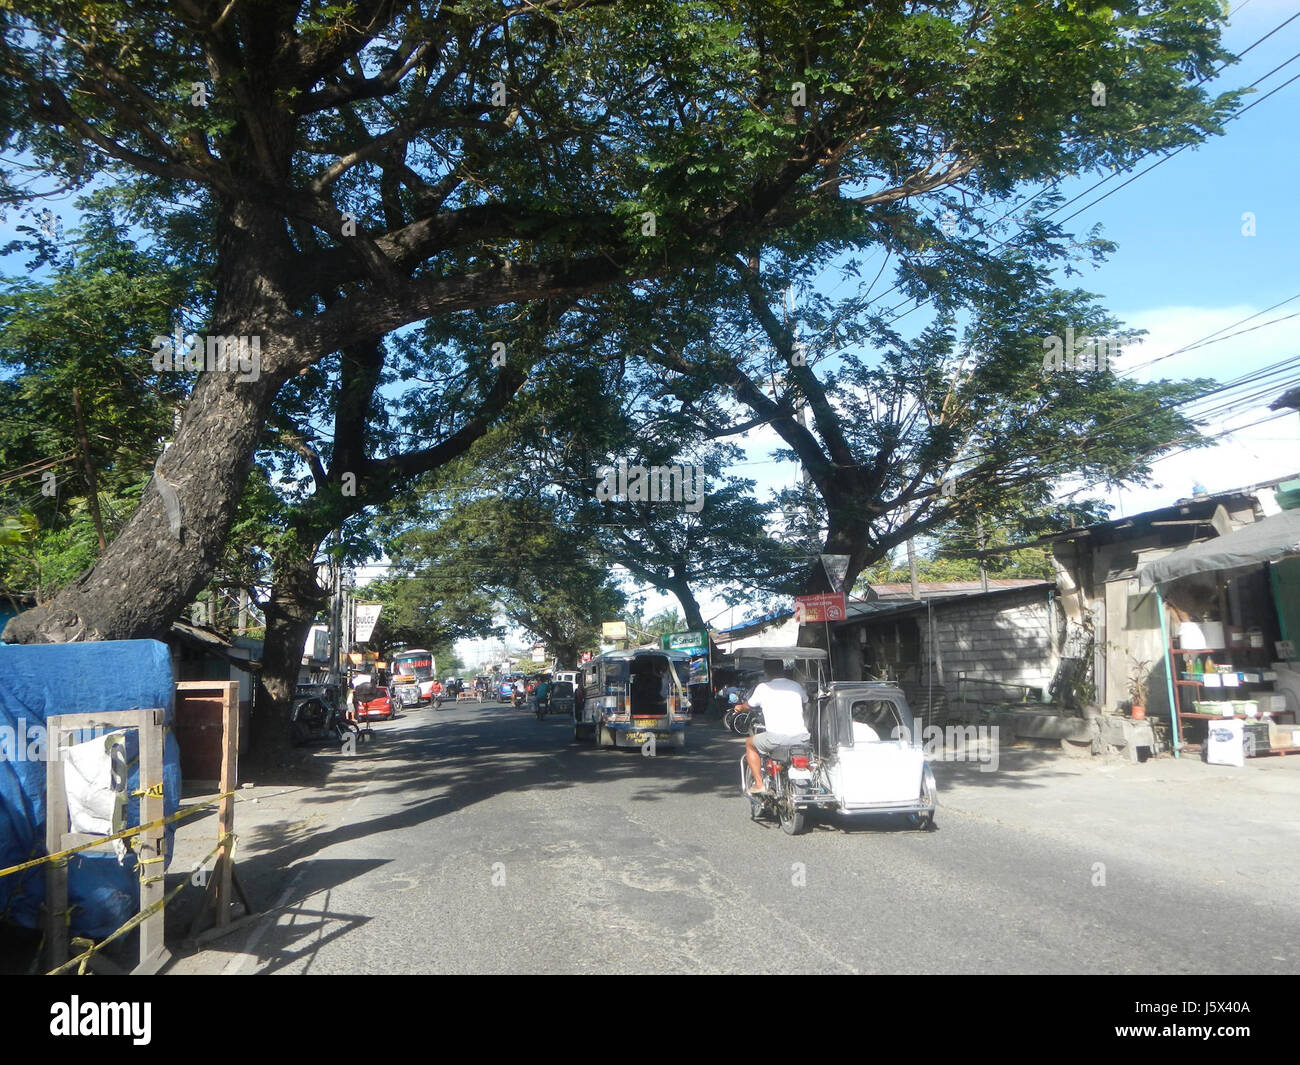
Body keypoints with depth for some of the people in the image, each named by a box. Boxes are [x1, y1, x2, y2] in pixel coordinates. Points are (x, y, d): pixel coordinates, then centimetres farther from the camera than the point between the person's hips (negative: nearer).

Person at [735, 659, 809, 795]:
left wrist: (740, 707, 44)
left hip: (777, 737, -3)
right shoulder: (796, 685, 13)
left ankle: (759, 783, 14)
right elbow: (806, 700, 33)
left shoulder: (763, 688, 4)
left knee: (750, 744, 23)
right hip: (800, 737, 4)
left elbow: (749, 705, 21)